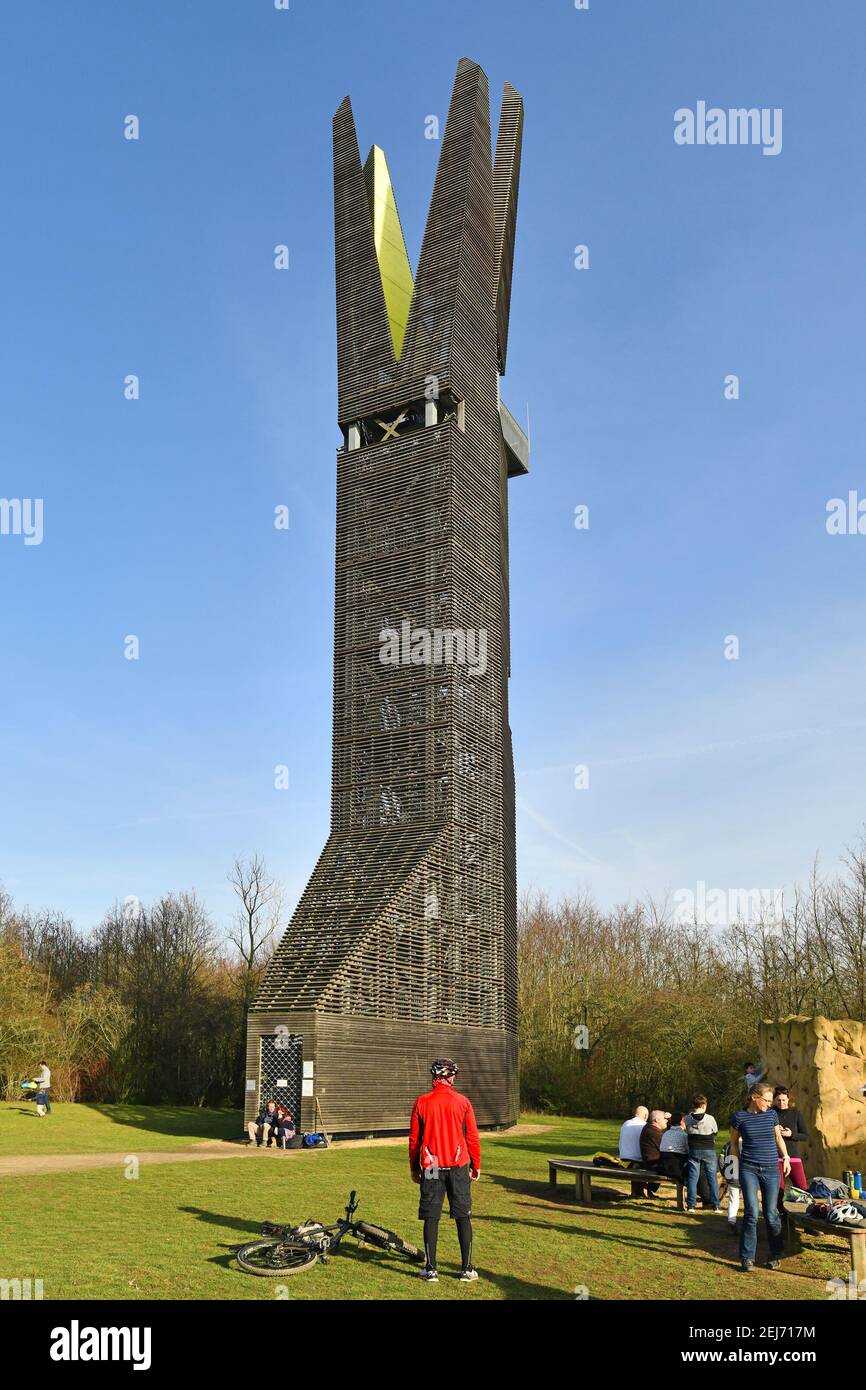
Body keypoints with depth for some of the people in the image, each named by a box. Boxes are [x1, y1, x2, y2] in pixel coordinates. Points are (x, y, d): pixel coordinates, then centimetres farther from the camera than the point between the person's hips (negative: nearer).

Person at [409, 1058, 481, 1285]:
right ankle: (467, 1269, 10)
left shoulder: (421, 1102, -2)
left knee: (431, 1218, 6)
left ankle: (430, 1269, 8)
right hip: (458, 1166, 0)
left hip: (431, 1167, 0)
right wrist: (476, 1165, 11)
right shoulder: (462, 1102, -3)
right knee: (463, 1217, 8)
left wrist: (414, 1167, 14)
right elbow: (472, 1137, 1)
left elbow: (414, 1139, 3)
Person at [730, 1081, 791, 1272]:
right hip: (749, 1169, -2)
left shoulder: (772, 1114, 3)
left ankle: (775, 1255, 24)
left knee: (771, 1214, 4)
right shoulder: (739, 1117, -3)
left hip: (771, 1170, 2)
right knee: (751, 1214, -8)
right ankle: (747, 1258, 2)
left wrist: (786, 1157, 12)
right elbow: (734, 1143, 8)